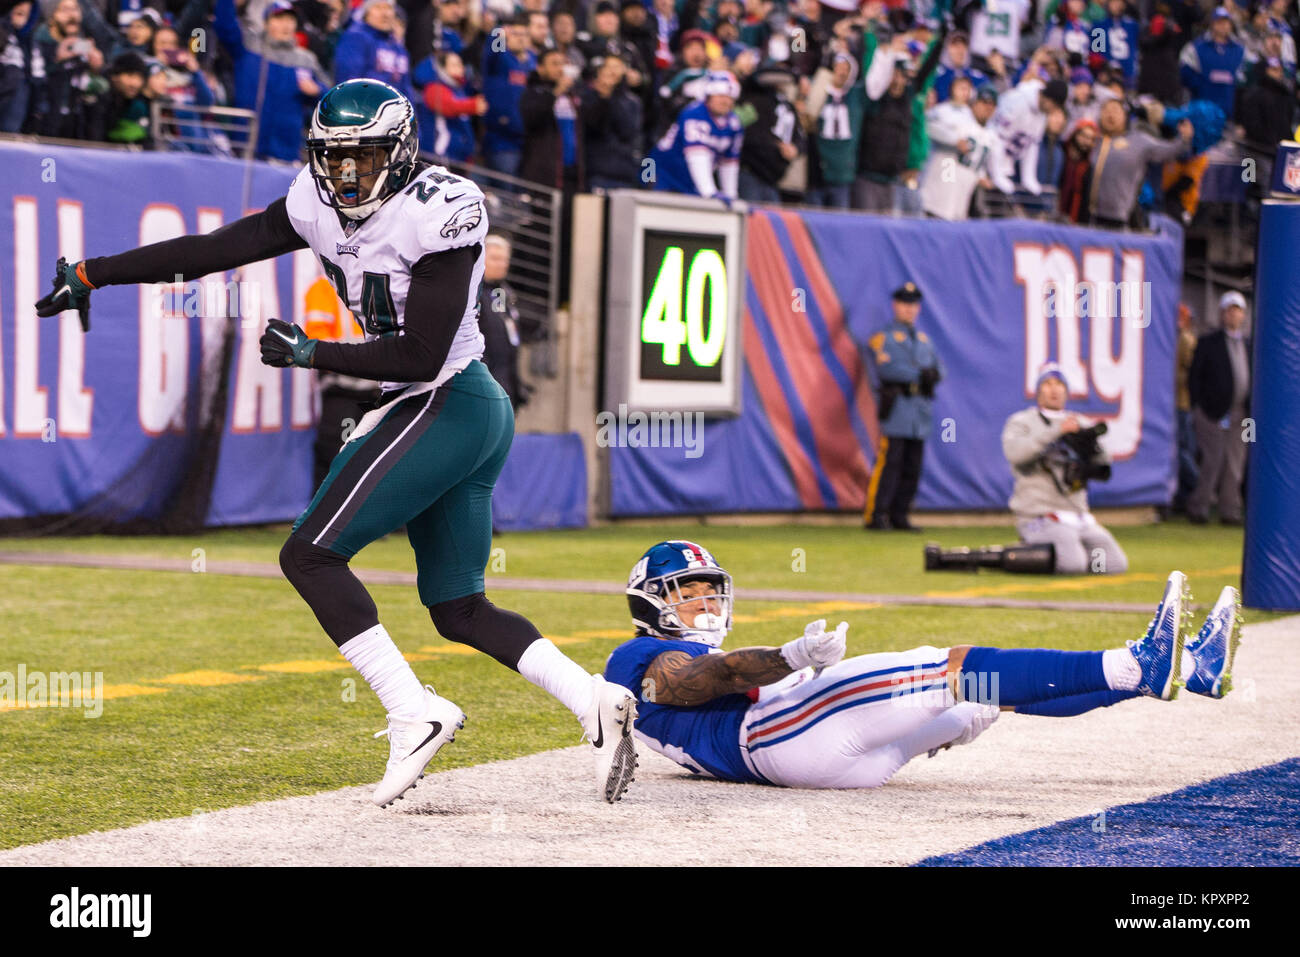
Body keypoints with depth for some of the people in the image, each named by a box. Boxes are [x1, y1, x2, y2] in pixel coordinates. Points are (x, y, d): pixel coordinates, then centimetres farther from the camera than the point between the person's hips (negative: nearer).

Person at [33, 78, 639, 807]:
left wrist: (311, 354, -15)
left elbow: (423, 355, -19)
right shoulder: (322, 206, 7)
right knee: (458, 610, 10)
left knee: (311, 555, -10)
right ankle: (595, 699, 0)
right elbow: (217, 249, 10)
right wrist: (91, 274, 10)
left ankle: (415, 714, -15)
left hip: (444, 406, -9)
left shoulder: (438, 212, -16)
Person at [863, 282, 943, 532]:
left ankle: (899, 516, 8)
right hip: (896, 408, -7)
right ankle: (875, 514, -12)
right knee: (889, 462, -12)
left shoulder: (924, 339, 22)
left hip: (921, 411, 7)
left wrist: (933, 374, -9)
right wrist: (919, 374, -14)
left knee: (912, 467, 4)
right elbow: (886, 368, -14)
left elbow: (938, 368, 15)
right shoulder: (884, 337, 1)